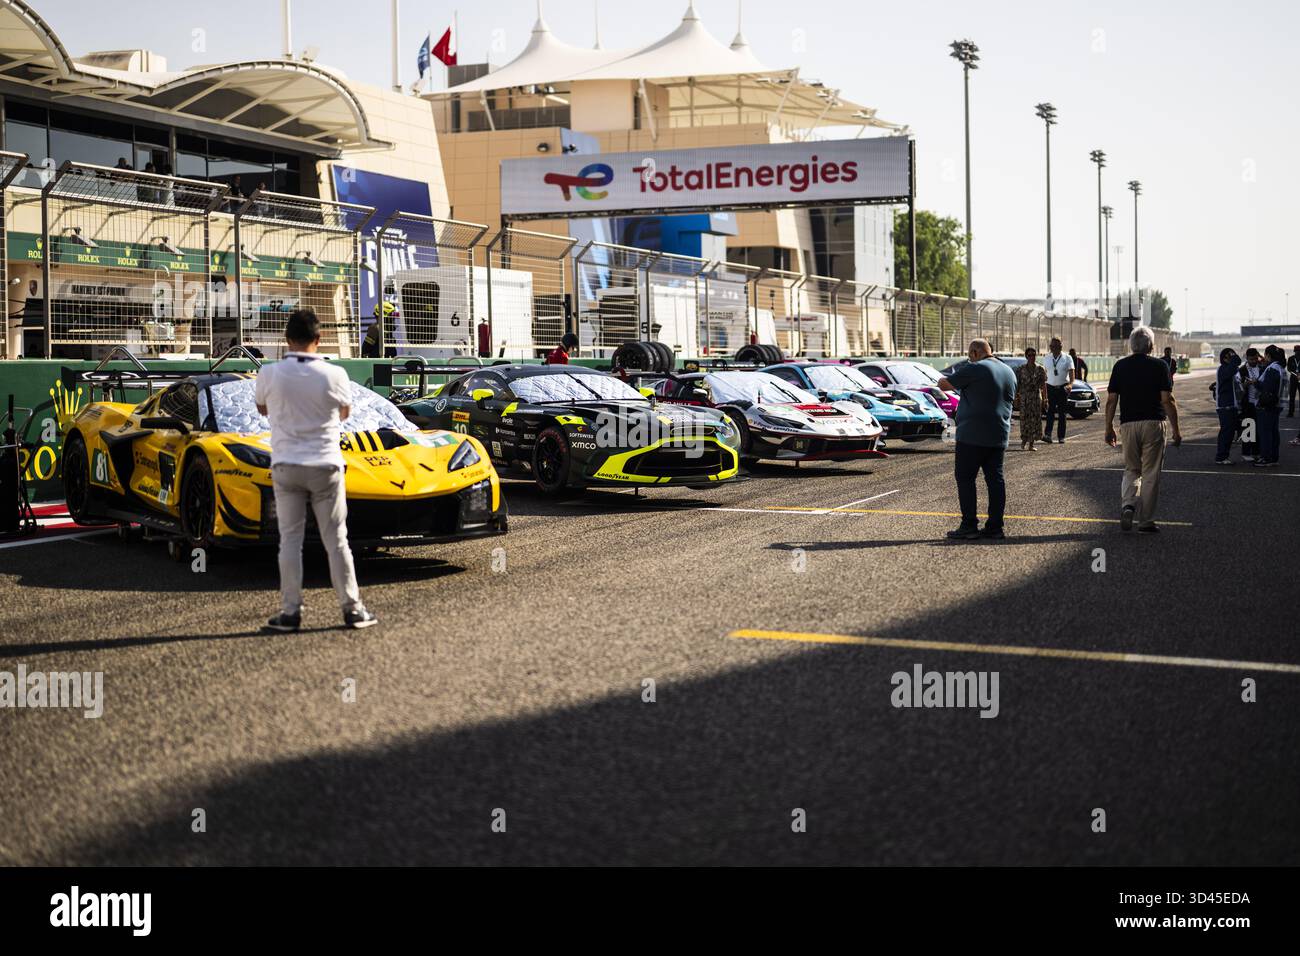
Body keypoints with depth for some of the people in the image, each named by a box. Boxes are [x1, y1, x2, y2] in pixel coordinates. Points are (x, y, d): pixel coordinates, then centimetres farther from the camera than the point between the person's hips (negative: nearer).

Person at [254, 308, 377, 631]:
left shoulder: (269, 374, -7)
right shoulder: (334, 375, -9)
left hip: (286, 466, 1)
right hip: (325, 465, -1)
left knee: (290, 540, 6)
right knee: (336, 540, 6)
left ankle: (290, 611, 5)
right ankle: (352, 609, 8)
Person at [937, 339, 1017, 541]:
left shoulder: (974, 369, -12)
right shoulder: (1008, 372, 14)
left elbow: (943, 384, -9)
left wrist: (943, 379, 15)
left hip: (973, 435, -8)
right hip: (999, 436, 8)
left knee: (965, 478, -1)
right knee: (995, 479, 8)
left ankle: (969, 526, -4)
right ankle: (995, 526, 8)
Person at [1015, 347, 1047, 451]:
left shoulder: (1040, 369, 4)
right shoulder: (1021, 369, 2)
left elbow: (1043, 385, 4)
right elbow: (1017, 384, 4)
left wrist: (1045, 399, 0)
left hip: (1036, 397, 1)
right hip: (1024, 397, -1)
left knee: (1035, 419, -1)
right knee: (1024, 419, -5)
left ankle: (1031, 443, 5)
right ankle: (1023, 440, 11)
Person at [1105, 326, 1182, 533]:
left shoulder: (1120, 366, 4)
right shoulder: (1159, 366, -4)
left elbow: (1111, 400, 3)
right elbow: (1167, 401, -8)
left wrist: (1109, 428, 11)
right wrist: (1176, 430, -1)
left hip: (1128, 425, 2)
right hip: (1154, 423, -2)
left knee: (1131, 470, 15)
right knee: (1151, 473, 5)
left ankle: (1128, 504, -11)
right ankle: (1146, 521, 6)